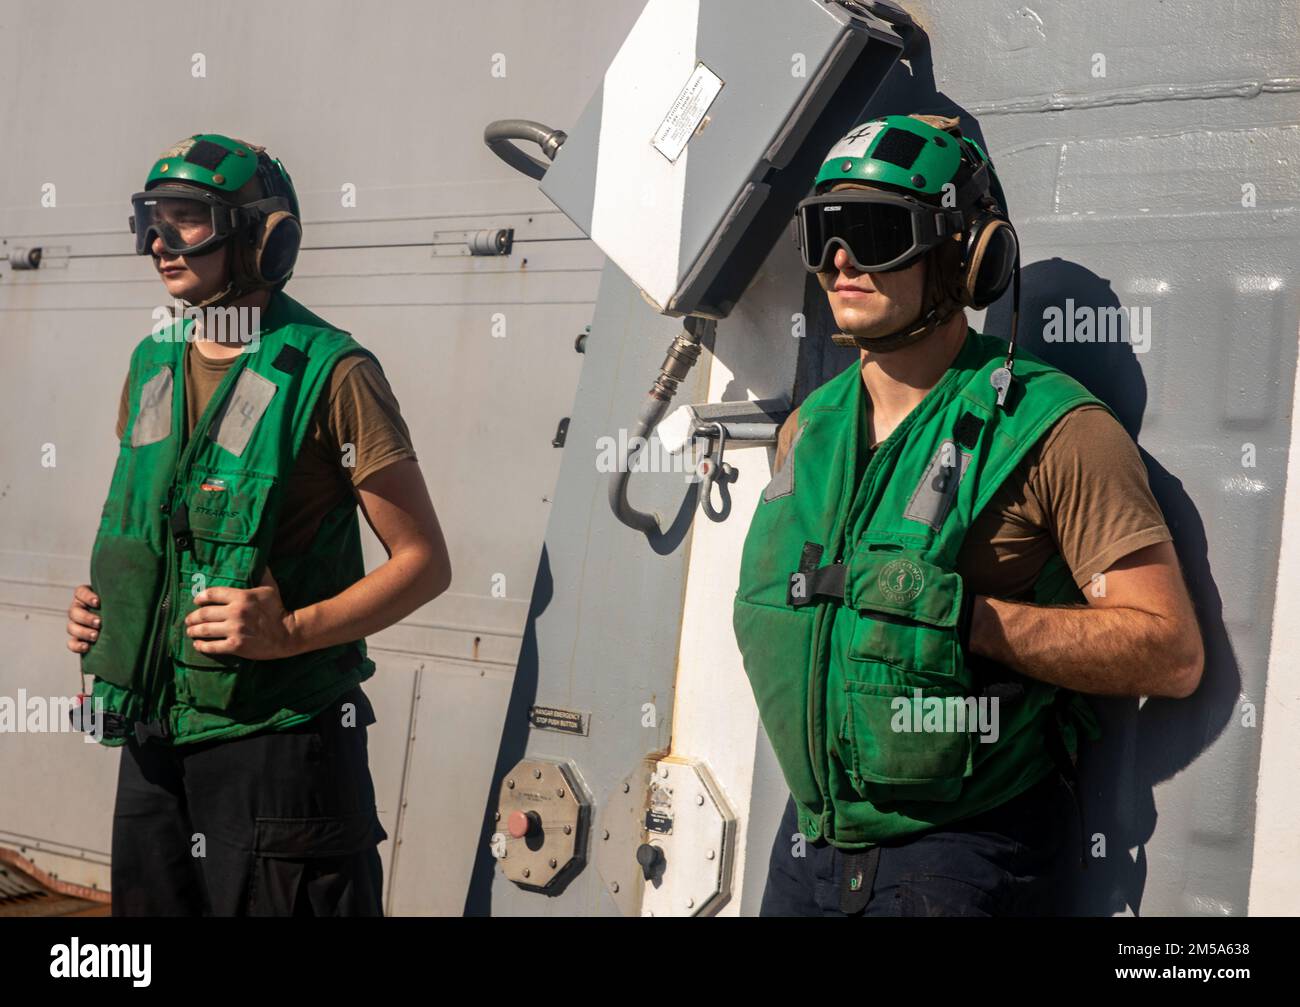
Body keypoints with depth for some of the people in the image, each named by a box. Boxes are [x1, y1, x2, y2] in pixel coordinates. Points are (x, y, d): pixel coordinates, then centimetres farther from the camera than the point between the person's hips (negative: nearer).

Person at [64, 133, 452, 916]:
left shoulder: (329, 373, -11)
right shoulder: (152, 368, 10)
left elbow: (425, 563, -11)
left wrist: (292, 632, -22)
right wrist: (104, 604, 5)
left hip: (278, 739, -6)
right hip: (154, 741, 7)